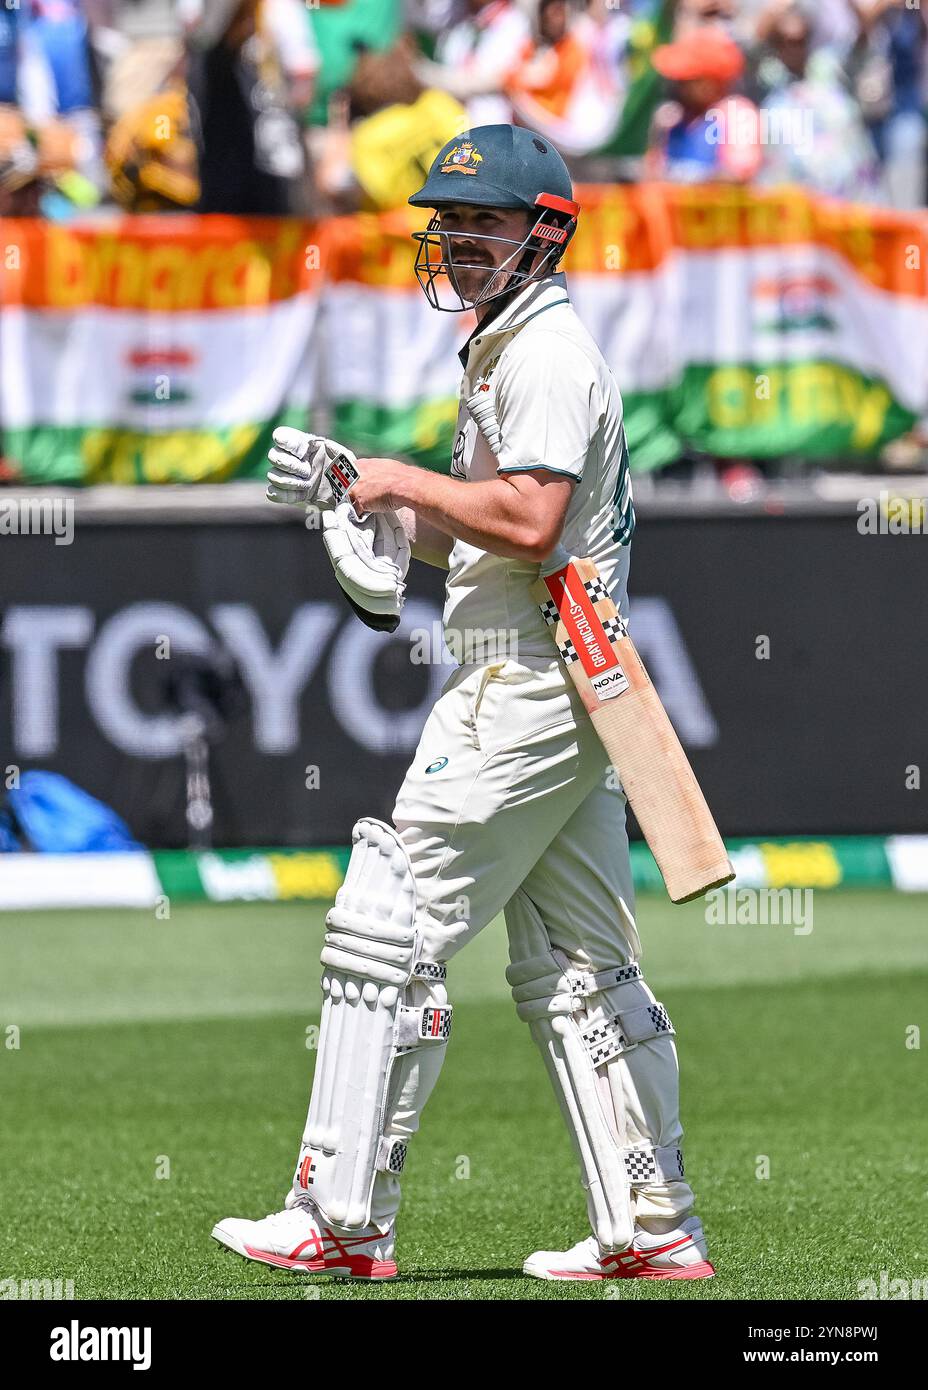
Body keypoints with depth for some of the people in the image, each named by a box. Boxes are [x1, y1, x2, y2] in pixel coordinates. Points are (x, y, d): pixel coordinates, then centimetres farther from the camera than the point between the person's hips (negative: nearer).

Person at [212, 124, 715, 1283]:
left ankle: (343, 1221, -9)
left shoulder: (548, 354, -12)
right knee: (576, 968, 11)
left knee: (390, 930, -10)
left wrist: (409, 483, -13)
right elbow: (469, 537, 24)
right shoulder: (509, 353, 20)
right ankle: (652, 1230, 11)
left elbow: (529, 523, -25)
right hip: (565, 702, 11)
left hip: (523, 690, -11)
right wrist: (352, 486, 10)